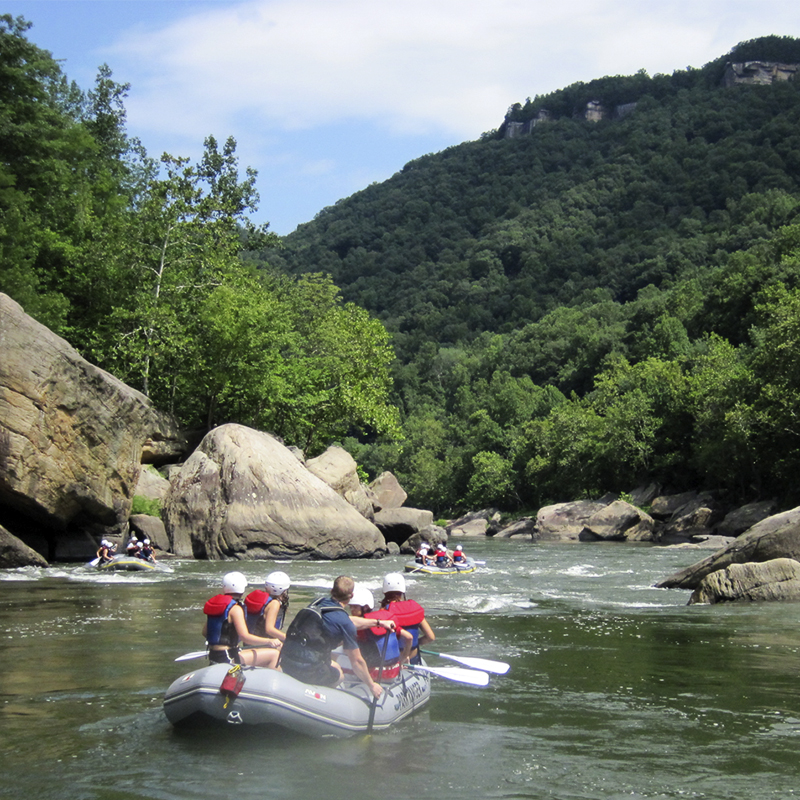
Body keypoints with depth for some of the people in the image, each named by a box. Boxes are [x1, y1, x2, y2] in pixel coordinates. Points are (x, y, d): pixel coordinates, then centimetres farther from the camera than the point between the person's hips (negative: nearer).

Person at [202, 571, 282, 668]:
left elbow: (205, 632, 15)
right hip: (227, 658, -9)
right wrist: (269, 641, -14)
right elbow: (245, 637, -22)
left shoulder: (215, 603, 10)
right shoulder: (235, 609, -15)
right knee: (274, 654, -10)